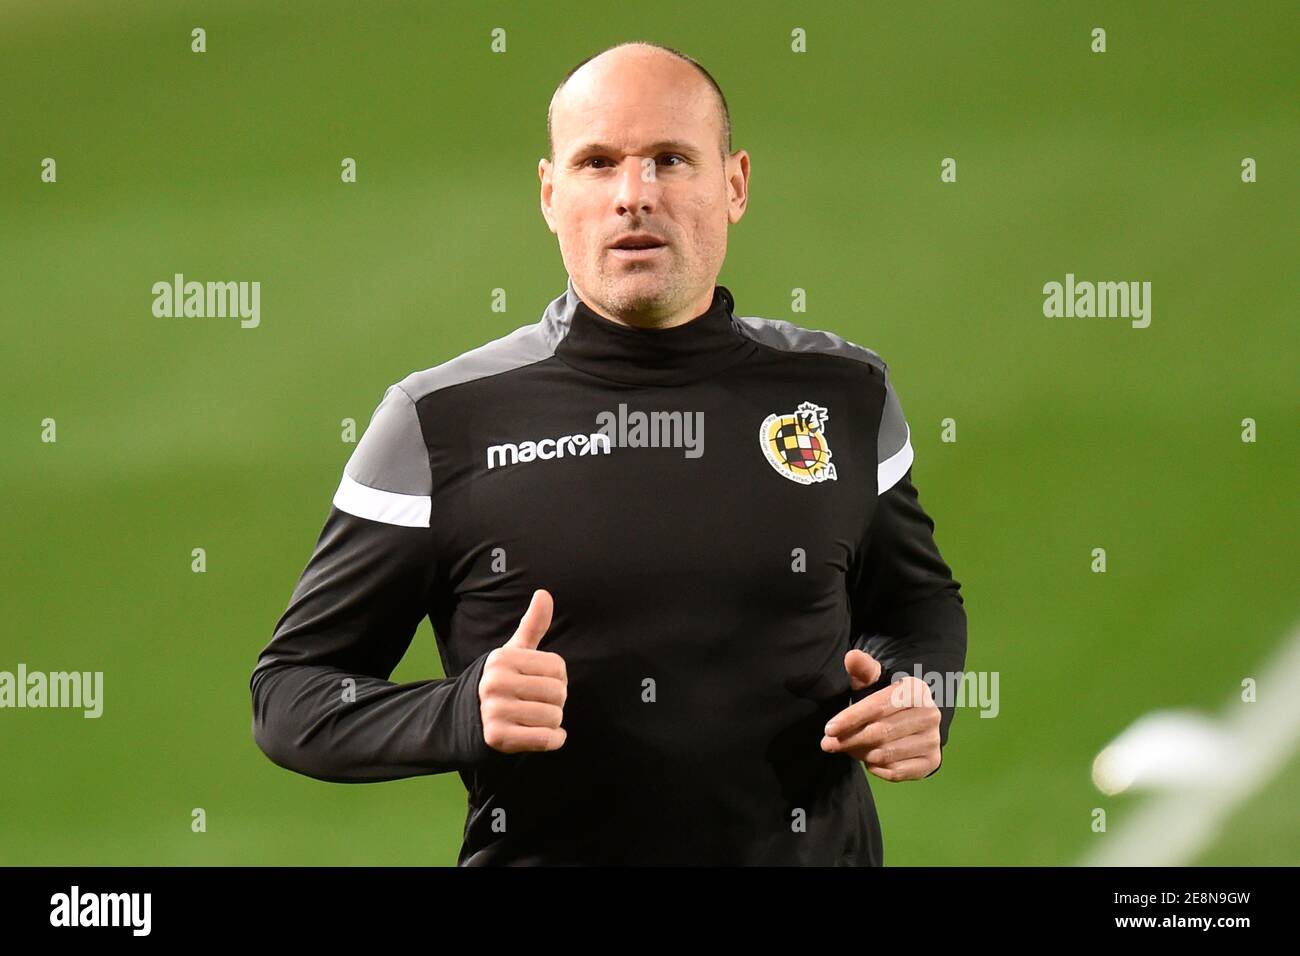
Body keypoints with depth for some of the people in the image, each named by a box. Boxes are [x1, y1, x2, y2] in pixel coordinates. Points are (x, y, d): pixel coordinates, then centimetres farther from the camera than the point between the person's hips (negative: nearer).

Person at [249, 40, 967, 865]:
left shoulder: (845, 395, -1)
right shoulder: (442, 421, -8)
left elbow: (920, 602, 16)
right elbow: (292, 692, -4)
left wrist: (913, 696, -6)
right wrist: (465, 712, -22)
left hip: (812, 848, 2)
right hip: (534, 850, -2)